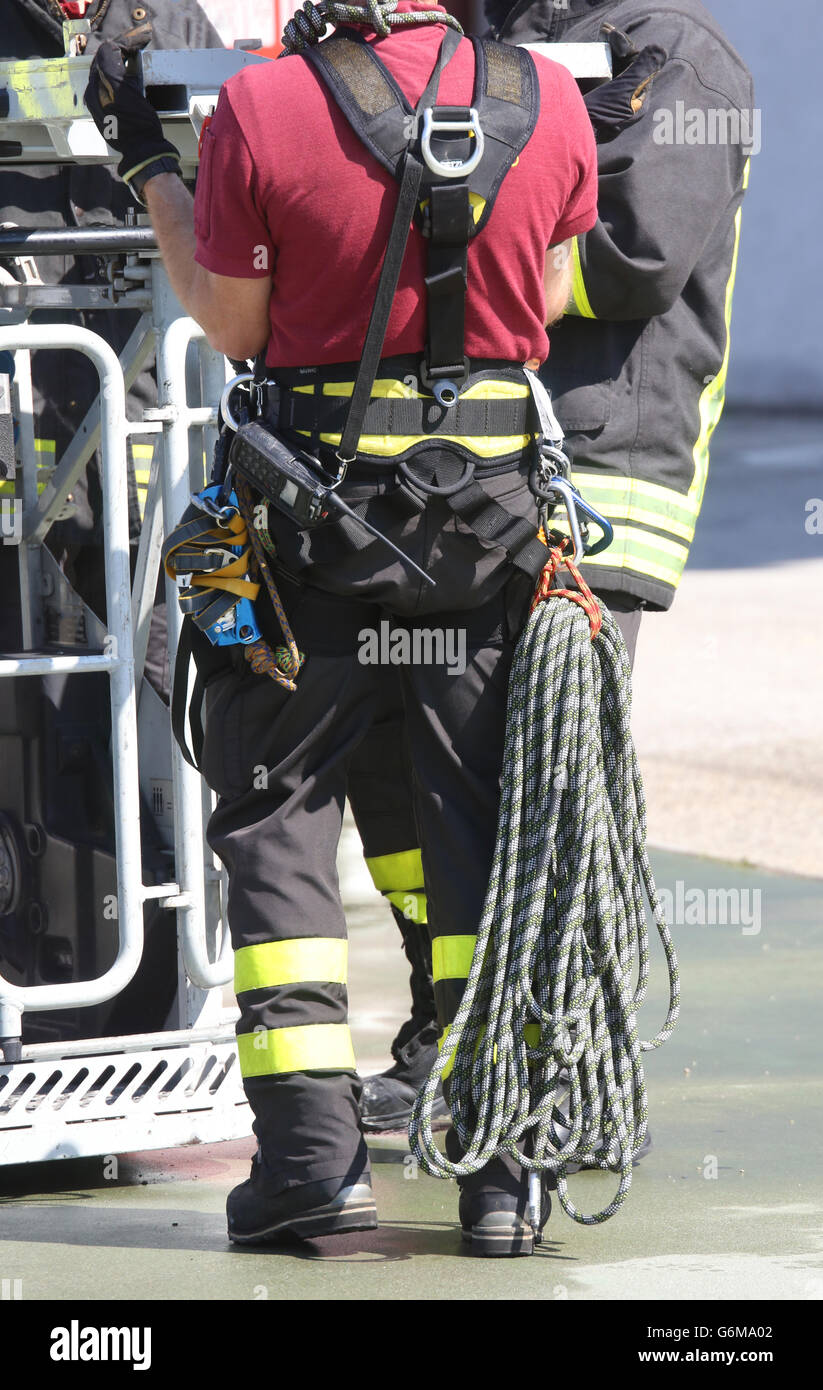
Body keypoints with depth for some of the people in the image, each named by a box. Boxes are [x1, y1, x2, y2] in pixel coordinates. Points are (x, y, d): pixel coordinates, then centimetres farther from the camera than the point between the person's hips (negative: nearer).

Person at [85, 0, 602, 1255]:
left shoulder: (261, 111, -14)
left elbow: (233, 325, -2)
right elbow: (549, 307, 8)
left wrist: (147, 166, 8)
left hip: (322, 506, -2)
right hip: (497, 511, 2)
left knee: (276, 811, 10)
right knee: (487, 825, 9)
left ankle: (313, 1150, 1)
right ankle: (504, 1165, 5)